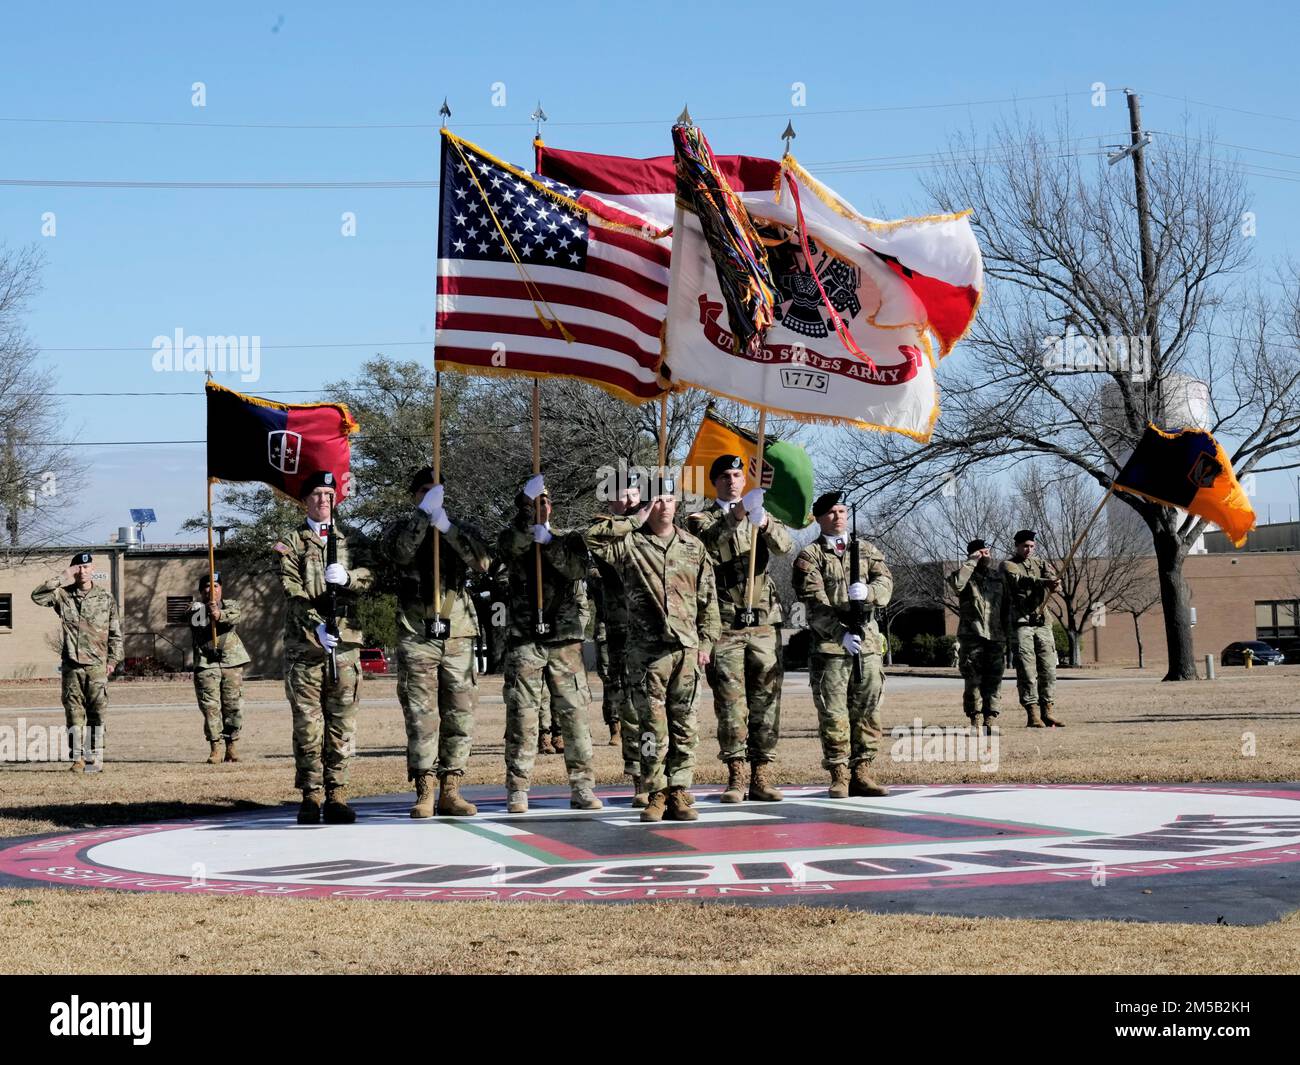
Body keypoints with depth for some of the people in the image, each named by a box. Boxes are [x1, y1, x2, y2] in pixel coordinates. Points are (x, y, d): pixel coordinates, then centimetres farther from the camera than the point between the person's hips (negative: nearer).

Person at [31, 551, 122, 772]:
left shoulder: (106, 597, 5)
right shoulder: (63, 595, 5)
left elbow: (116, 632, 9)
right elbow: (37, 596, -9)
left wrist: (113, 659, 3)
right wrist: (61, 579, -10)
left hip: (97, 665, -1)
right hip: (71, 665, 1)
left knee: (97, 711, -2)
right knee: (74, 712, 2)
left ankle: (96, 757, 2)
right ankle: (77, 758, 7)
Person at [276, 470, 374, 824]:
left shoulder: (352, 540, 18)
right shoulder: (290, 543, 10)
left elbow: (367, 576, 1)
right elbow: (292, 592, -3)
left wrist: (346, 577, -22)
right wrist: (316, 626, -17)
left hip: (345, 640, 2)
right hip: (304, 642, -2)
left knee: (343, 722, 0)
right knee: (307, 725, -2)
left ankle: (336, 795, 4)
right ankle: (310, 797, 2)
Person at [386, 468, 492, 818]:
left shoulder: (460, 531, 15)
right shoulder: (403, 528, 11)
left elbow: (482, 561, -5)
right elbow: (401, 551, -13)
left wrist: (446, 526, -14)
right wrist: (424, 513, -19)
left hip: (457, 635, 2)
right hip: (417, 637, -2)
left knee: (460, 717, 1)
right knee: (422, 717, -6)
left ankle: (450, 792, 6)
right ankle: (424, 793, -3)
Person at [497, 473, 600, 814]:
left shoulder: (570, 539, 15)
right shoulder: (514, 538, 10)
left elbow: (578, 569, -5)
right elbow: (512, 545, -15)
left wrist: (547, 540, -12)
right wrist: (528, 500, -21)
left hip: (565, 640, 1)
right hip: (524, 641, -1)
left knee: (574, 713, -2)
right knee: (522, 715, -3)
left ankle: (582, 787, 2)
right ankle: (517, 789, 0)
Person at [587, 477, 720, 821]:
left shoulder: (694, 547, 13)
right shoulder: (629, 543, 3)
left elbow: (708, 599, 14)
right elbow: (592, 536, -14)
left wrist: (706, 641, 7)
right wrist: (634, 521, -7)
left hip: (686, 648, 3)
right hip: (646, 648, -3)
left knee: (684, 724, 3)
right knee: (652, 724, -2)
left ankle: (679, 792, 8)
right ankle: (655, 793, 4)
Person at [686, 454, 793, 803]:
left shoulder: (761, 515, 17)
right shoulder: (702, 520, 9)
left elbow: (784, 545, -3)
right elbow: (709, 542, -14)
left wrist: (763, 522, -23)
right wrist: (735, 516, -28)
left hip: (764, 623, 3)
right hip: (725, 624, -3)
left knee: (766, 702, 1)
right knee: (731, 703, -4)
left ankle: (760, 776, 5)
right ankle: (736, 777, 1)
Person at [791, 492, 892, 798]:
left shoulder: (867, 550, 16)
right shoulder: (809, 556, 3)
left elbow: (886, 582, 2)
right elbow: (814, 603, -8)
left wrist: (867, 592, -22)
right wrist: (842, 634, -19)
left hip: (868, 644, 4)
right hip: (830, 646, -4)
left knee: (868, 711, 4)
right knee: (834, 713, -4)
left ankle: (861, 773, 11)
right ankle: (839, 776, 2)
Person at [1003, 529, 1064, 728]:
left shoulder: (1039, 562, 16)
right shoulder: (1008, 565, 2)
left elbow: (1051, 577, -4)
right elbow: (1021, 580, -19)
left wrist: (1053, 584, -29)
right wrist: (1043, 582, -35)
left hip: (1042, 622, 5)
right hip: (1021, 624, -5)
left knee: (1048, 670, 3)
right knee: (1027, 672, -7)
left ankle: (1047, 712, 10)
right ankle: (1032, 715, -6)